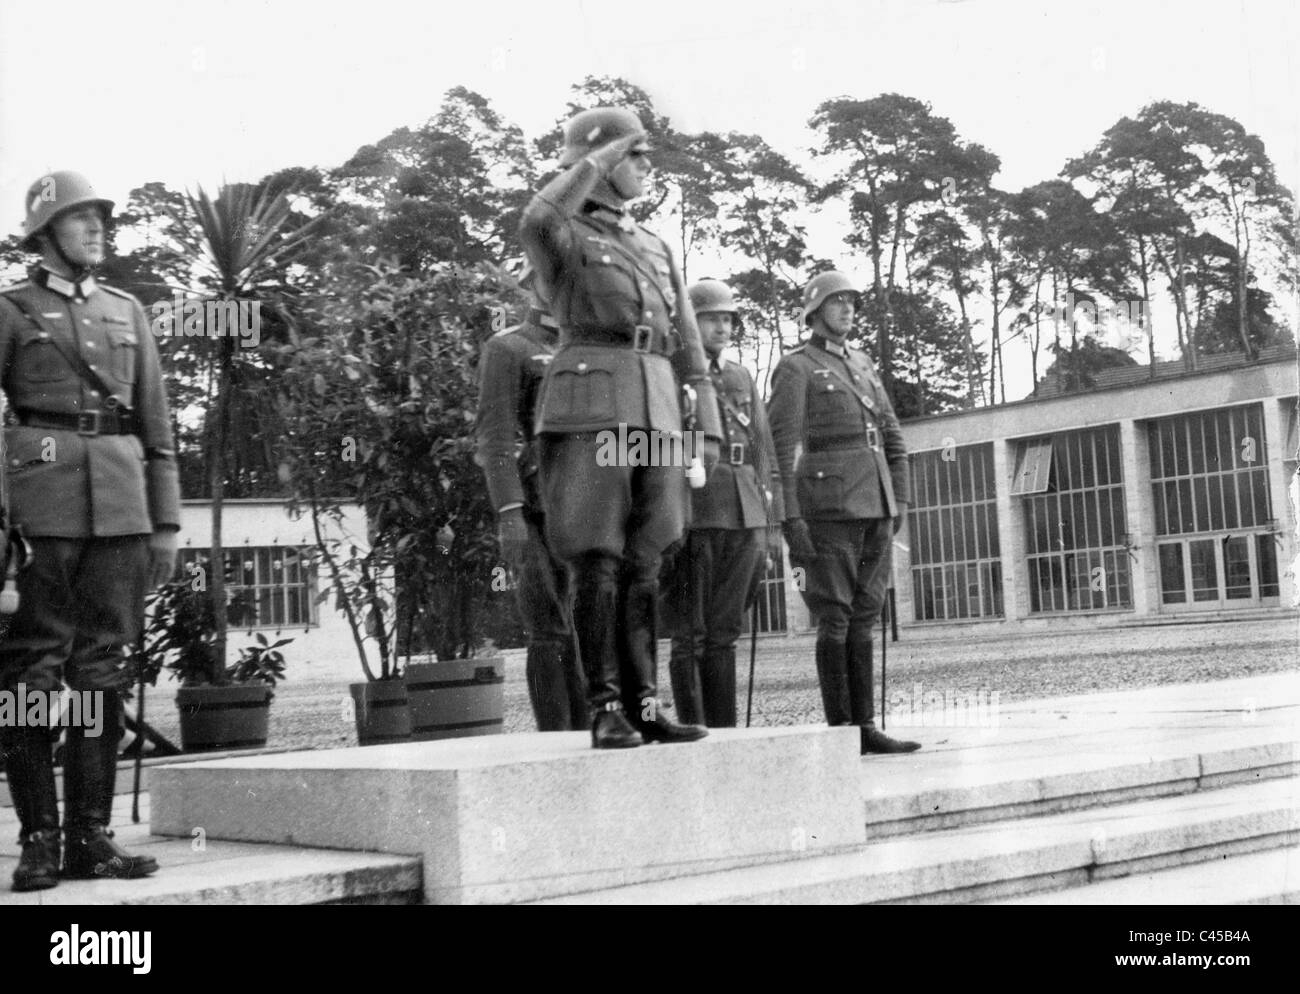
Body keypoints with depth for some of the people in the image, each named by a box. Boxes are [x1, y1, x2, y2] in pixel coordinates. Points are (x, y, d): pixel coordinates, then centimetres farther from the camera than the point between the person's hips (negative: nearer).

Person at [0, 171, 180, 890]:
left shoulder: (127, 311, 19)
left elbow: (156, 425, 18)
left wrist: (167, 522, 11)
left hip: (121, 501, 4)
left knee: (103, 667, 3)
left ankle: (90, 837, 8)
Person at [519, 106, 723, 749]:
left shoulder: (654, 249, 23)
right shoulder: (557, 234, 4)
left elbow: (687, 346, 19)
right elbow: (534, 224, -24)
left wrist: (708, 429, 9)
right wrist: (595, 160, -11)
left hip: (653, 416, 6)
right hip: (588, 408, -6)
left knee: (641, 565, 5)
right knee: (596, 564, -7)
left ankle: (642, 707, 8)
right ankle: (607, 713, -3)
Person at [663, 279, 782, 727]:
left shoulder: (742, 378, 18)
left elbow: (764, 451, 17)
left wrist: (772, 522, 11)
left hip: (744, 519, 5)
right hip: (691, 516, -5)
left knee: (725, 631, 7)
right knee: (690, 634, -2)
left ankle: (725, 728, 11)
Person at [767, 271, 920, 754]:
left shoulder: (862, 366, 20)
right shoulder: (795, 367, -2)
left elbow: (892, 439, 22)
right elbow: (778, 447, -9)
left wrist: (899, 503, 12)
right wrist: (789, 518, -16)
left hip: (875, 506, 7)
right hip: (829, 505, -7)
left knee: (863, 618, 6)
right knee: (835, 618, -5)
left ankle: (865, 727, 8)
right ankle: (840, 730, -2)